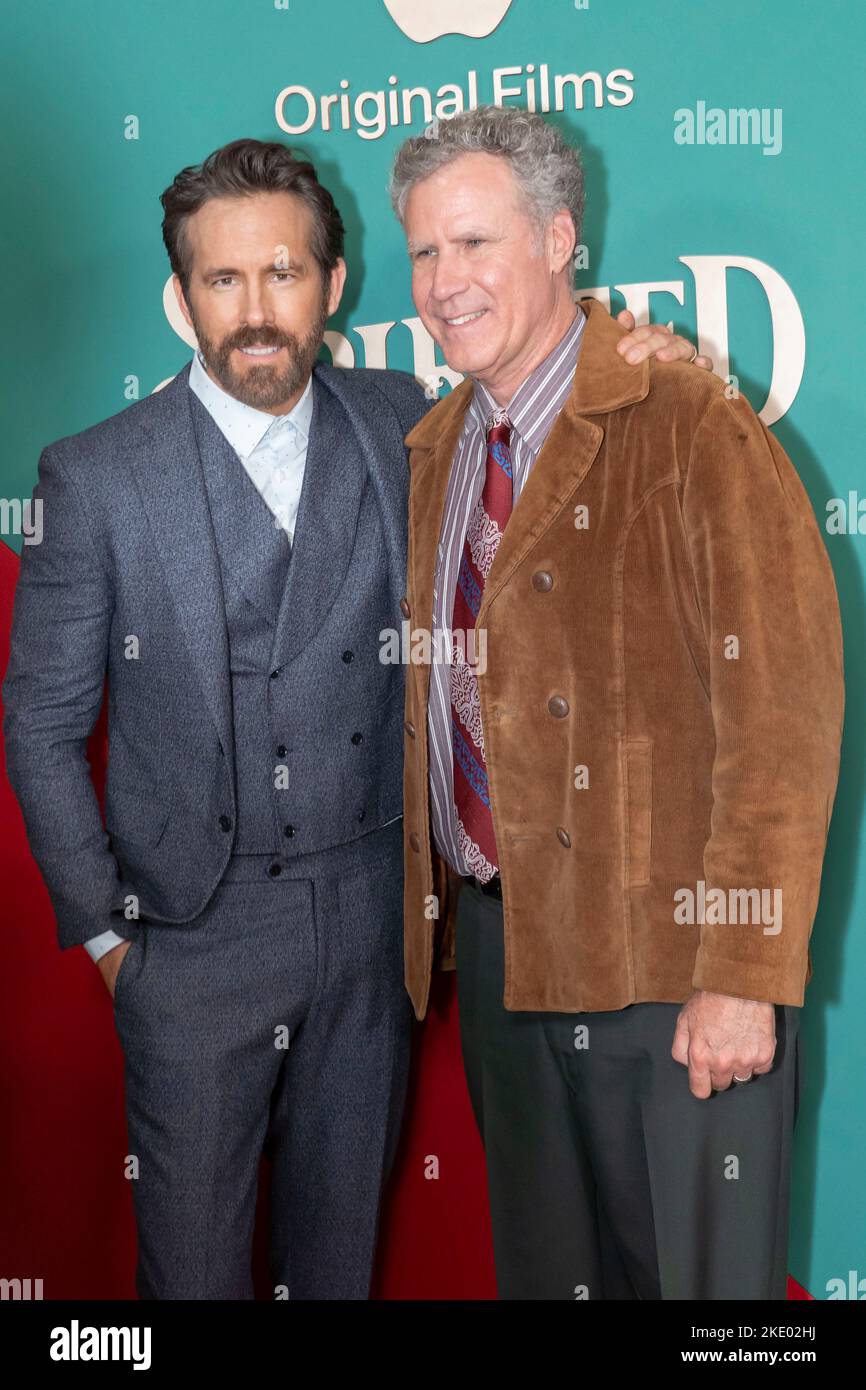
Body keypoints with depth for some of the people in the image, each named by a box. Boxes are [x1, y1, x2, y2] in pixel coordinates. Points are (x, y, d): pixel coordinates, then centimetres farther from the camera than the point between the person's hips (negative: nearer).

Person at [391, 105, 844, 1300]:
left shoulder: (692, 431, -14)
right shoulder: (435, 452, 10)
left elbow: (784, 710, -19)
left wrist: (744, 976, -21)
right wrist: (432, 909, 13)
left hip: (666, 959, -6)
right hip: (493, 943, 7)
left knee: (700, 1270, 9)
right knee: (541, 1262, 21)